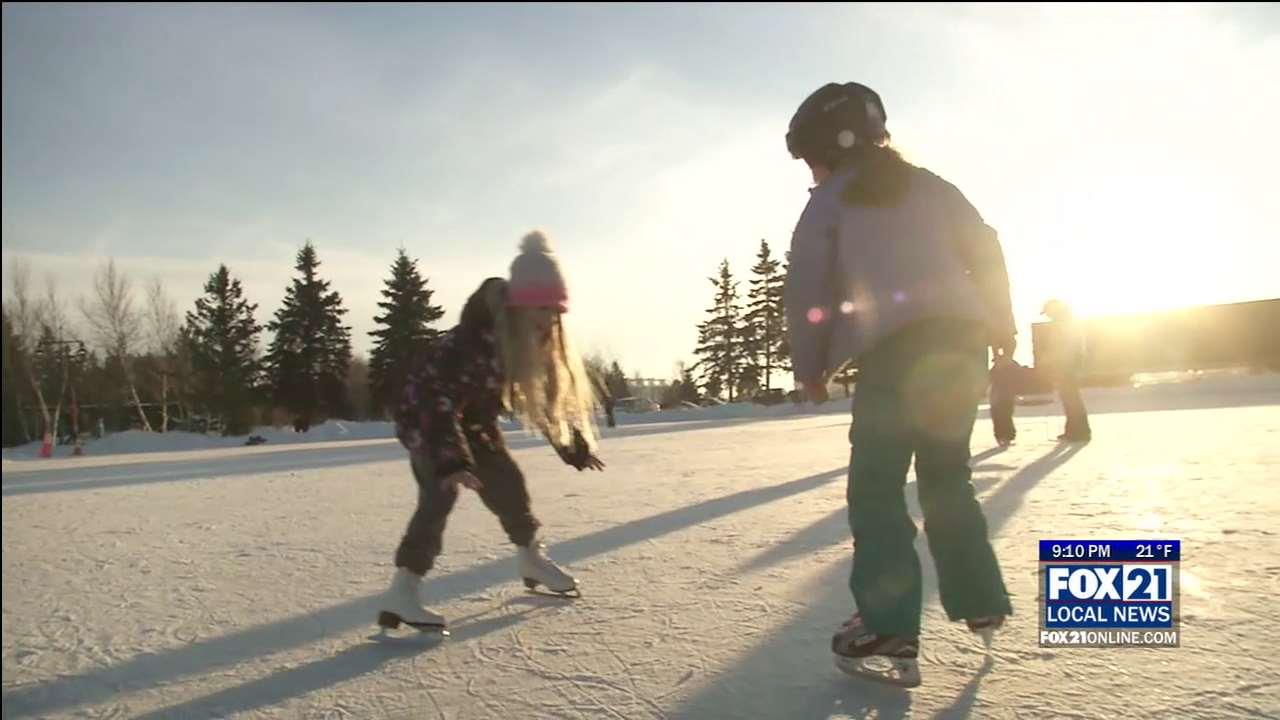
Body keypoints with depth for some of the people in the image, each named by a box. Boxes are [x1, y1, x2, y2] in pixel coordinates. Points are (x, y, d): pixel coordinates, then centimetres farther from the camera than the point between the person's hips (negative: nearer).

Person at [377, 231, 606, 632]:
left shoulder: (539, 344, -12)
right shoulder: (475, 337, -36)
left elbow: (551, 396, 1)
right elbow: (437, 397, -40)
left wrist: (577, 448, 4)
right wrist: (451, 462, -49)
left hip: (474, 420, 7)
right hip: (424, 415, -7)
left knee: (507, 482, 8)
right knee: (440, 491, -23)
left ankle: (533, 561, 29)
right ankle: (402, 592, -22)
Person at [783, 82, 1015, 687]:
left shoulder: (828, 202, 8)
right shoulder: (929, 185, 21)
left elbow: (806, 290, 2)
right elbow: (985, 250, 19)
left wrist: (809, 366, 11)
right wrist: (999, 321, 27)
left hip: (891, 349, -6)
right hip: (960, 338, 6)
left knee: (876, 487, -3)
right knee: (946, 474, 19)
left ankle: (890, 633, -9)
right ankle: (981, 602, 26)